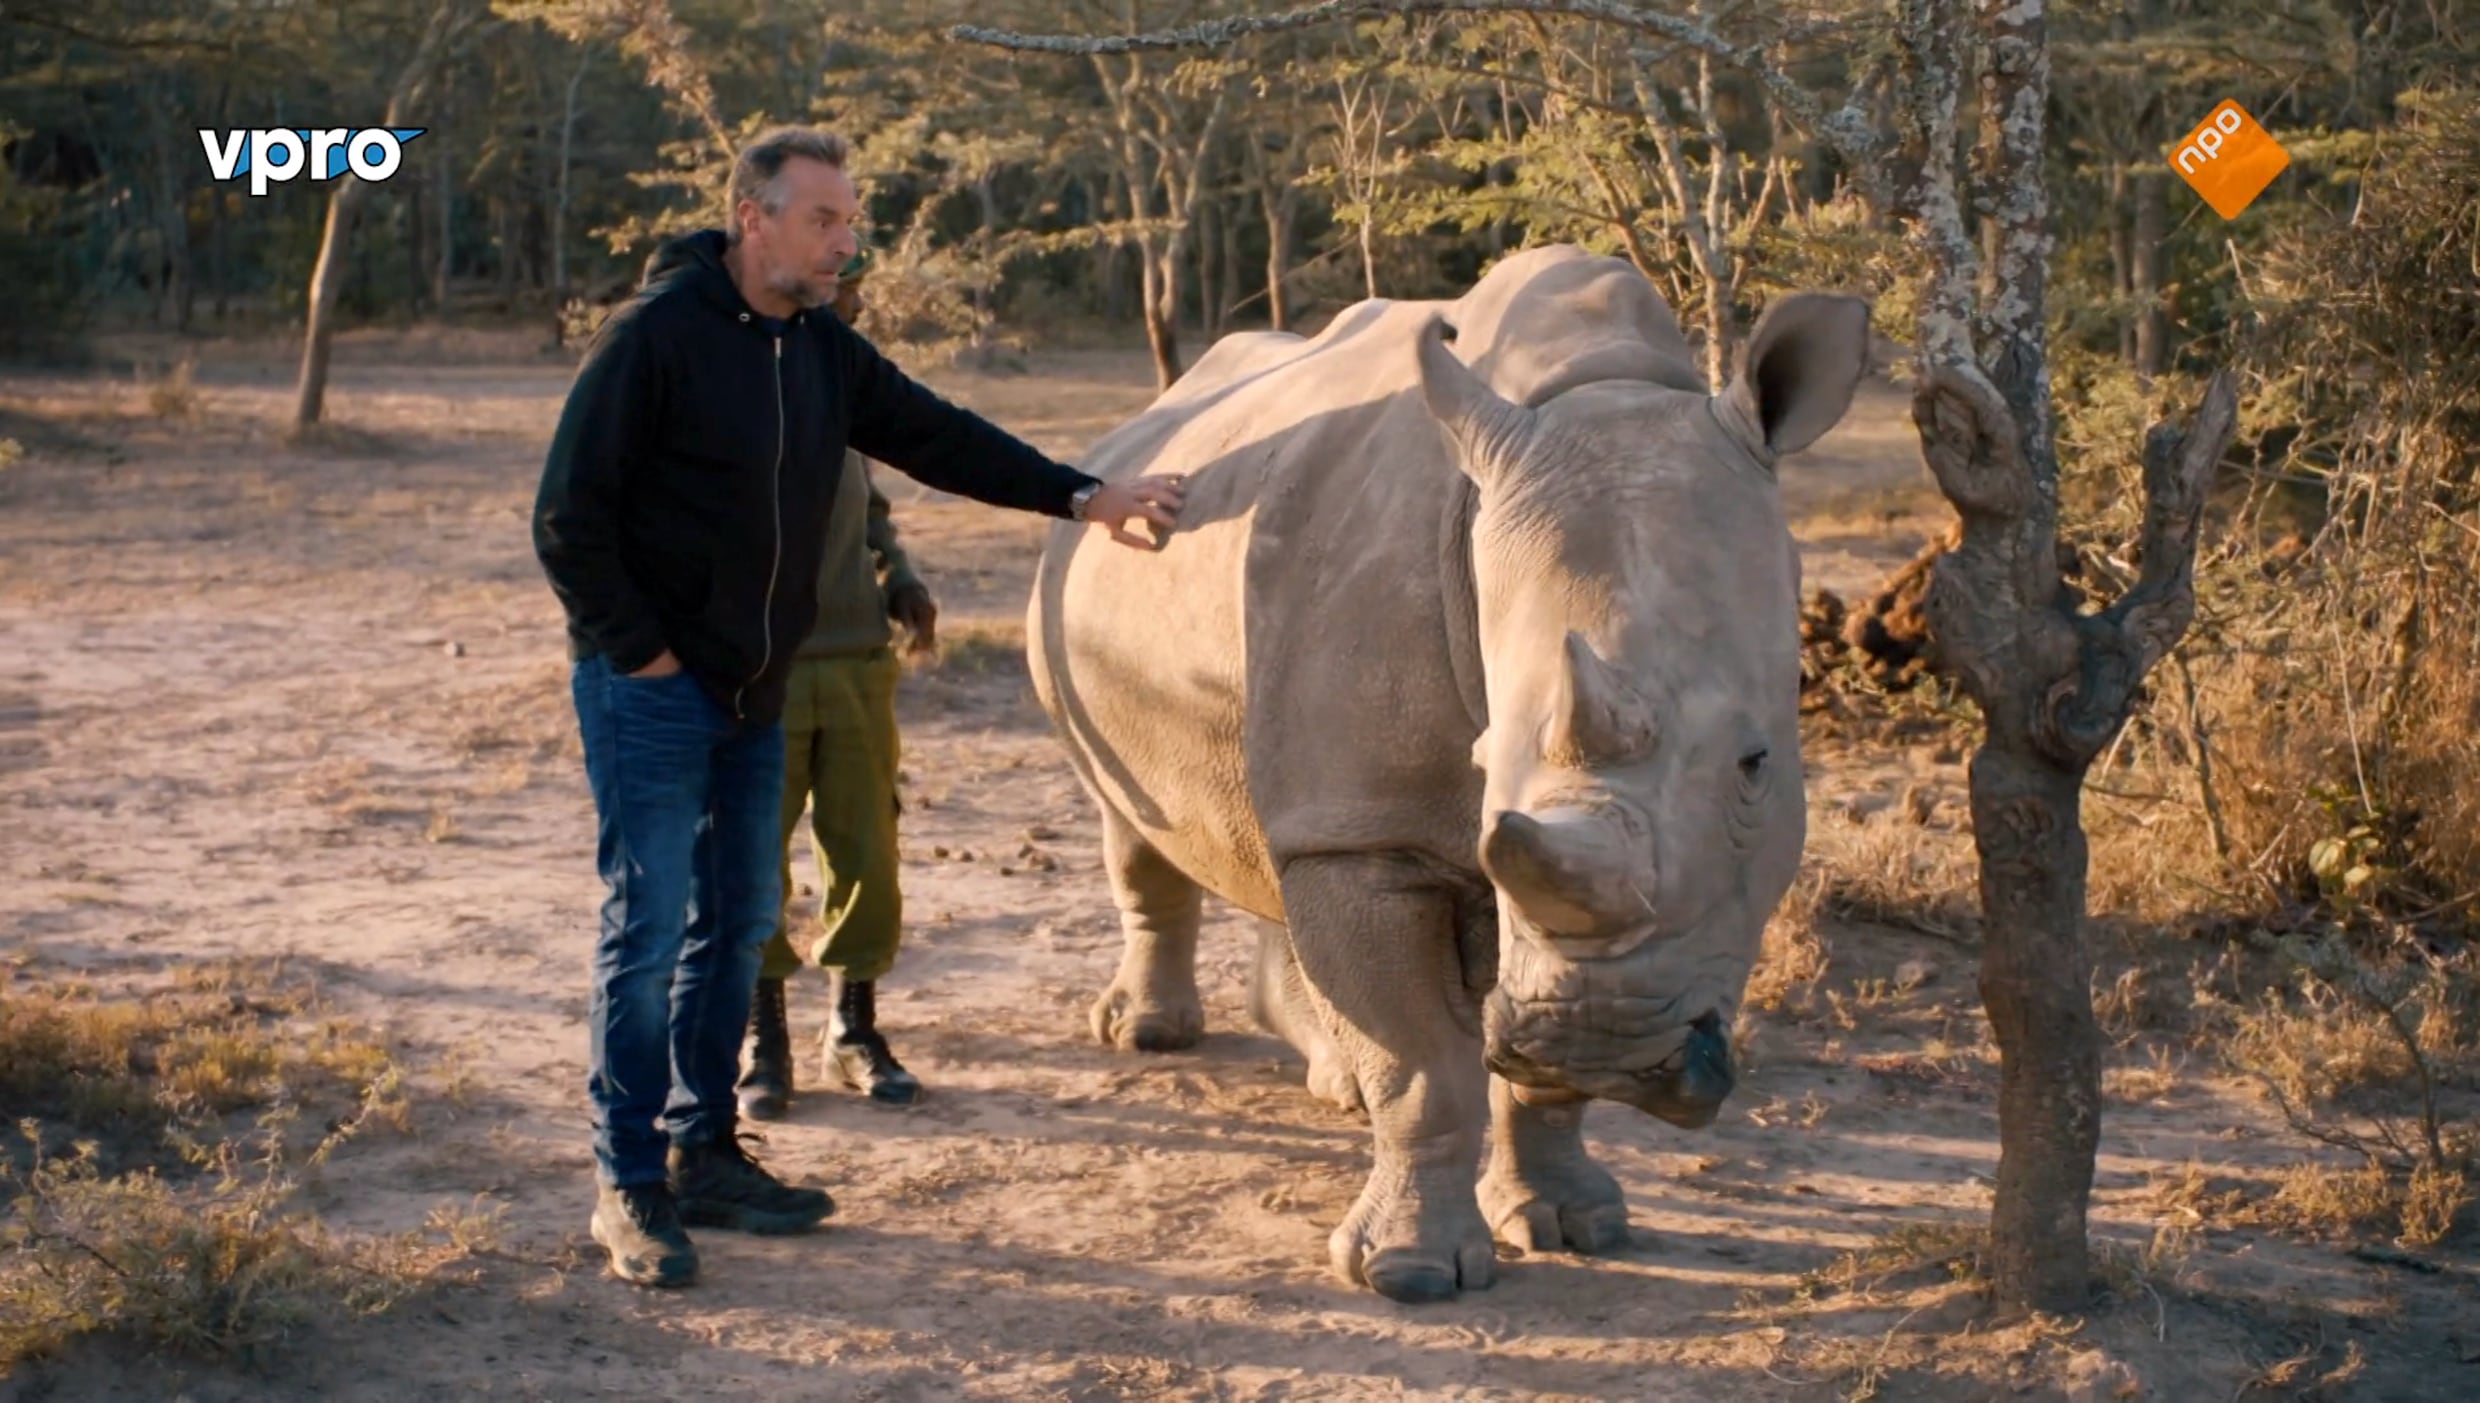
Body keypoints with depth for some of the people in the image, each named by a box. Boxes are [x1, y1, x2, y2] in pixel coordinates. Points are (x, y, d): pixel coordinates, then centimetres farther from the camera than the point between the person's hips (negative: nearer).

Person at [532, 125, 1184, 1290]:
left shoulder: (822, 352, 8)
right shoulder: (655, 337, -15)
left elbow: (937, 437, 9)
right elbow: (568, 517, -14)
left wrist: (1081, 497, 1)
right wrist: (639, 651, -14)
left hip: (753, 696, 8)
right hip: (651, 690, -8)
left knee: (739, 923, 12)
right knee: (648, 930, -6)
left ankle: (705, 1157, 23)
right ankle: (630, 1189, 3)